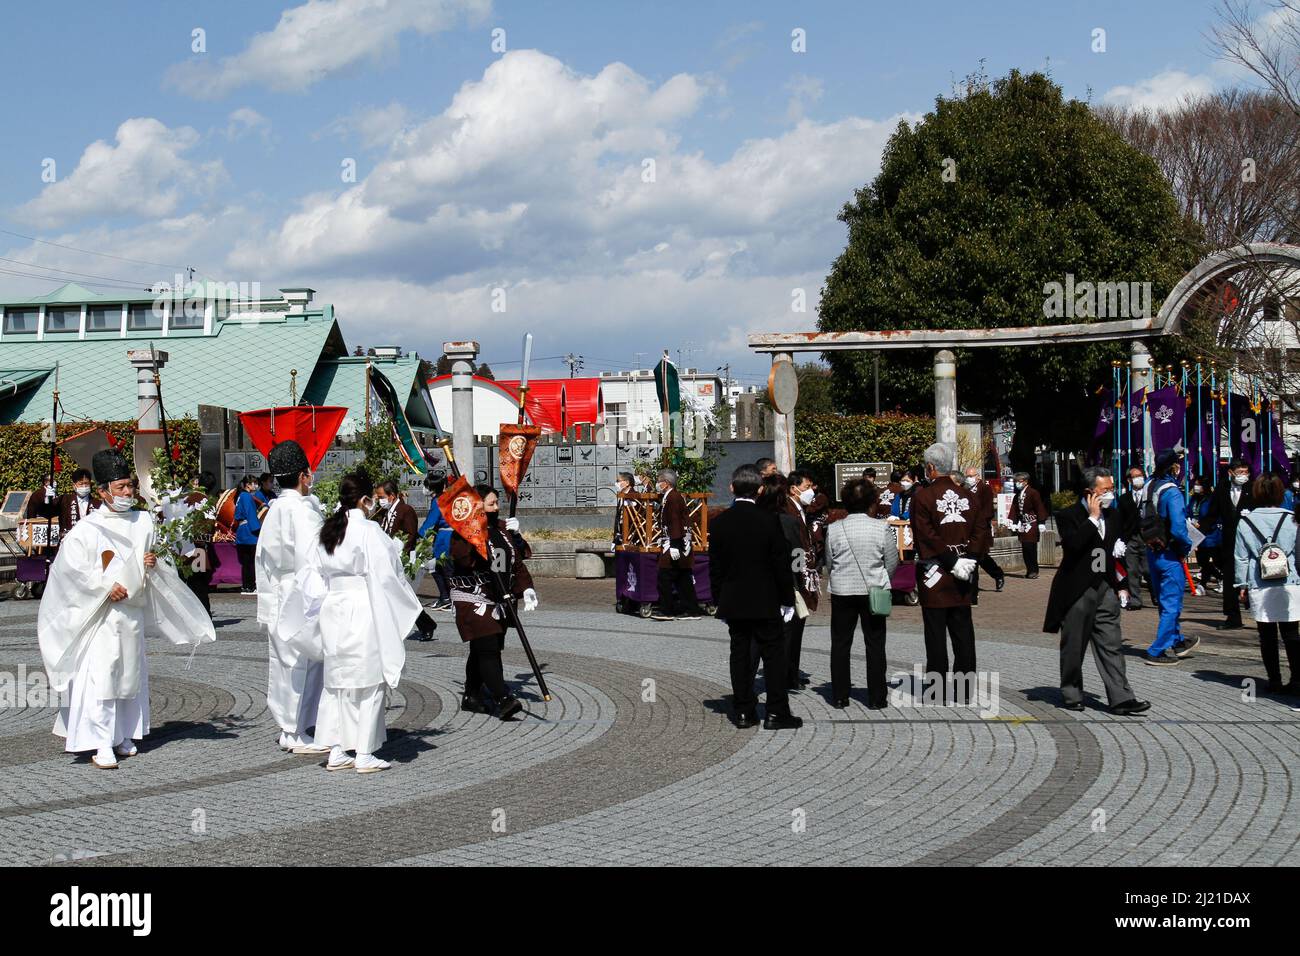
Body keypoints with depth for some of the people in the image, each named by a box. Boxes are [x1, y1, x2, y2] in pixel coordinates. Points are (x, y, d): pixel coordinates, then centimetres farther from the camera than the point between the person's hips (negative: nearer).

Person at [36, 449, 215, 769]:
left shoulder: (144, 521, 8)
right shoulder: (86, 529, -6)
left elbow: (157, 557, 19)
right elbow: (70, 567, -11)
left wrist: (154, 562, -5)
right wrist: (107, 585, -16)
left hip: (134, 611, 5)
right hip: (100, 614, -5)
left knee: (130, 674, 11)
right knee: (99, 677, -11)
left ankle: (123, 736, 23)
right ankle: (101, 744, -12)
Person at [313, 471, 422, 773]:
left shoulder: (327, 532, 8)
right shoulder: (369, 531, -13)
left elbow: (321, 576, 12)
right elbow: (385, 576, -14)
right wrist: (409, 607, -2)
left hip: (333, 611, 7)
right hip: (364, 612, -7)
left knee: (337, 681, 11)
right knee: (369, 681, 1)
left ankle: (336, 752, 13)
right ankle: (364, 755, 3)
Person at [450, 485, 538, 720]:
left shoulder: (502, 529, 14)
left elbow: (517, 561, 18)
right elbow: (463, 559, -26)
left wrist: (526, 588, 7)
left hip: (498, 601, 8)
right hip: (473, 600, -8)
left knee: (482, 650, 13)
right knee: (488, 649, -15)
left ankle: (471, 696, 25)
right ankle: (503, 699, -21)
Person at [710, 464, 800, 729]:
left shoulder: (719, 522, -2)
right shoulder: (769, 521, -11)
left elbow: (715, 567, 3)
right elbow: (781, 564, -8)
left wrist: (719, 601, 11)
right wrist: (787, 600, 0)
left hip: (732, 601, 3)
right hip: (765, 603, -3)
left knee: (740, 654, 9)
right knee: (773, 654, 4)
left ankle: (743, 712, 11)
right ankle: (776, 713, 3)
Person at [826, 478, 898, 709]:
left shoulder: (834, 529, -5)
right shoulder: (881, 527, -9)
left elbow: (829, 561, 4)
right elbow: (892, 563, -2)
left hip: (842, 591, 1)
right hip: (874, 591, -1)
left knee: (840, 644, 10)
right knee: (875, 644, 7)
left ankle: (840, 696, 12)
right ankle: (876, 697, 8)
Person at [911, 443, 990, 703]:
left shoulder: (922, 497, -9)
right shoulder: (969, 496, 7)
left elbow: (926, 537, -15)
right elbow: (982, 532, 3)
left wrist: (952, 562, -12)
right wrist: (968, 559, -3)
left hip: (934, 574, -5)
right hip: (963, 581, 5)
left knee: (936, 634, 0)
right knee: (963, 631, 9)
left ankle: (938, 693, 2)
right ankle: (964, 690, 13)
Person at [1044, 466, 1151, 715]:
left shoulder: (1113, 515, 12)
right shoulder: (1068, 516, -8)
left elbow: (1121, 541, 29)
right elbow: (1073, 545, -26)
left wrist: (1121, 547, 9)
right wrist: (1093, 517, -20)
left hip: (1106, 589, 5)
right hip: (1077, 591, -5)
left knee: (1111, 646, -1)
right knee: (1073, 647, 6)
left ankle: (1121, 699, -4)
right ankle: (1071, 695, 19)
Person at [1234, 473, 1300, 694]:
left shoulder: (1245, 522, 1)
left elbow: (1240, 557, 4)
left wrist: (1241, 584, 11)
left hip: (1259, 587, 0)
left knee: (1267, 635, 7)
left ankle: (1274, 680, 8)